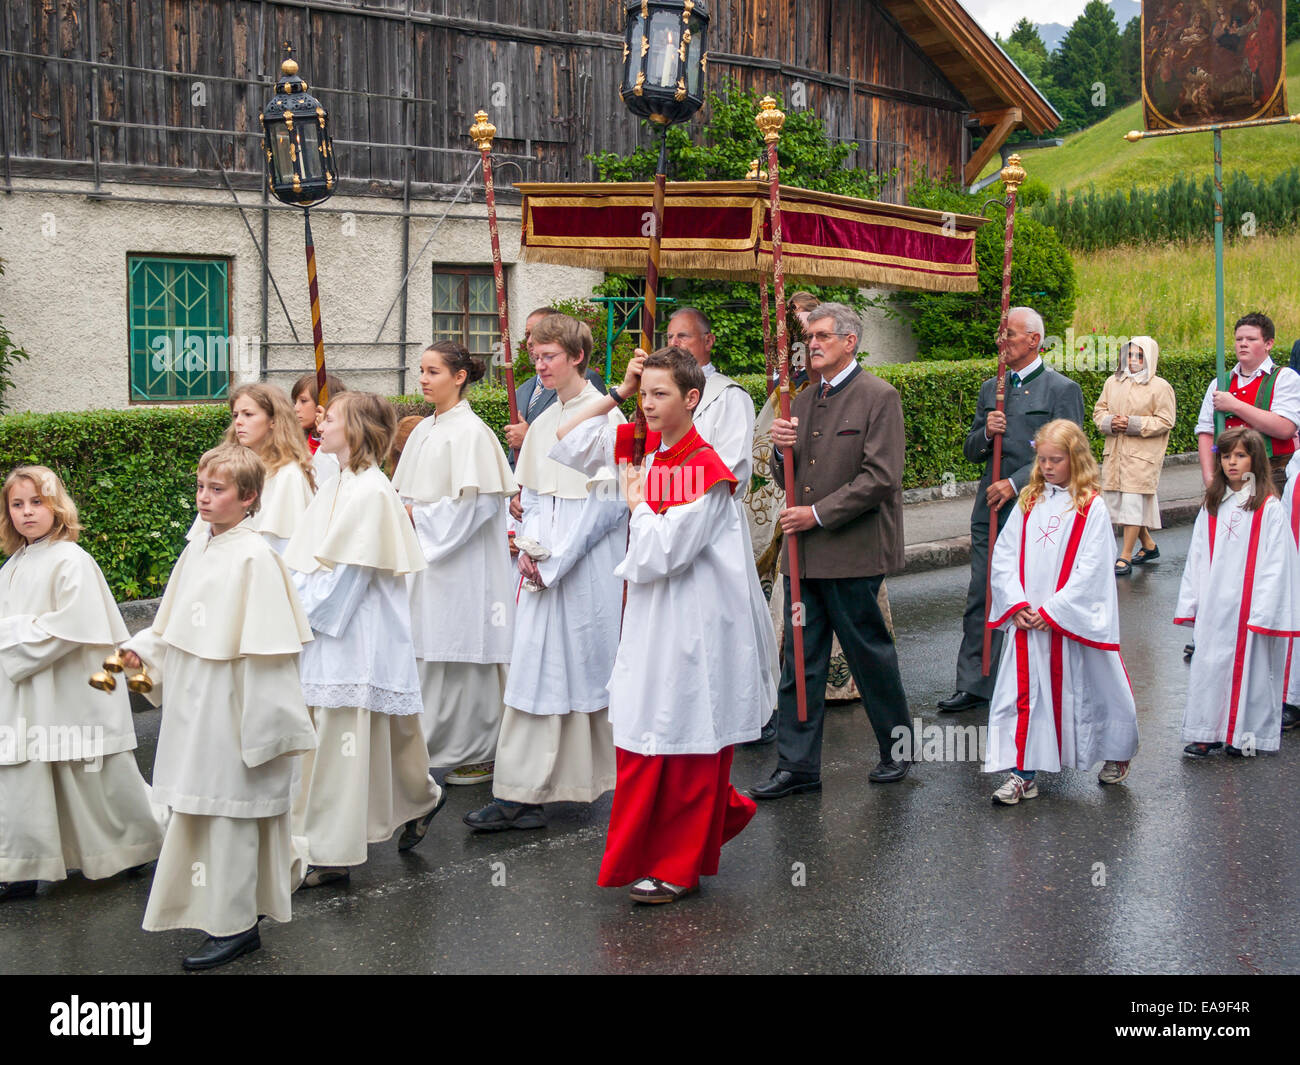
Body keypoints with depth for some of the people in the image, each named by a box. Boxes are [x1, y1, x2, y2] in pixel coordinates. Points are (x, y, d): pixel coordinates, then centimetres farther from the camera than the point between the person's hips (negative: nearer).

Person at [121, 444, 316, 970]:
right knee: (196, 806, 15)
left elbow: (266, 648, -17)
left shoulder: (254, 557, -15)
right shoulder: (197, 550, 10)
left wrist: (261, 725, -17)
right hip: (191, 706, 8)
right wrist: (140, 649, 3)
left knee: (227, 810, -1)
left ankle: (234, 924, 11)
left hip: (230, 709, -8)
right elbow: (172, 626, 21)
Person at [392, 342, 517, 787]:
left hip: (461, 560, -8)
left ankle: (477, 754, 7)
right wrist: (406, 511, 2)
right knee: (428, 652, 9)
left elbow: (477, 502, -17)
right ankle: (434, 746, 17)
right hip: (425, 556, 8)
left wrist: (419, 516, -11)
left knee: (463, 656, -3)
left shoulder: (470, 432, -11)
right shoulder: (424, 430, 14)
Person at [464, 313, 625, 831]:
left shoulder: (604, 416, -7)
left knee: (590, 666, 0)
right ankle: (519, 795, 10)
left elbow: (608, 501, -12)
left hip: (588, 562, -6)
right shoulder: (542, 423, 15)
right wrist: (528, 547, -2)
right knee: (534, 667, 4)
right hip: (543, 564, 7)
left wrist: (555, 559, -13)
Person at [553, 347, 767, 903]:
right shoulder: (643, 448, 5)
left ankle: (678, 867, 17)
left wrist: (636, 500, -7)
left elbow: (661, 552, -23)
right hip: (650, 618, 8)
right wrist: (616, 394, 5)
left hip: (694, 623, -8)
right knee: (644, 735, 12)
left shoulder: (705, 469, -17)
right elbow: (565, 444, 13)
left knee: (685, 741, 4)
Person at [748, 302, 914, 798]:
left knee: (870, 654, 6)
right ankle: (797, 765, 12)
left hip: (853, 552, -6)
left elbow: (880, 477, -14)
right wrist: (783, 451, -3)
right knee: (800, 661, 6)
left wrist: (819, 514, -15)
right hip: (805, 552, 7)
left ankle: (897, 747, 26)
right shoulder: (803, 401, 15)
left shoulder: (879, 397, -7)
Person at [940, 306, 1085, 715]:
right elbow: (971, 451, 17)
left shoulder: (1063, 389, -3)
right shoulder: (990, 388, 14)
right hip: (991, 509, 5)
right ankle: (974, 685, 9)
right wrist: (986, 433, -6)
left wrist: (1016, 483, -16)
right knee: (981, 598, 4)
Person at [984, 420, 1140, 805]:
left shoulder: (1092, 506, -7)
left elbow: (1092, 569, -12)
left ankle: (1117, 754, 35)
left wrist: (1052, 611, -15)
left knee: (1093, 687, 11)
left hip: (1072, 621, -4)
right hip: (1027, 621, 4)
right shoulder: (1029, 502, 7)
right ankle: (1023, 774, 5)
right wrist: (1016, 603, -6)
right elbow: (1003, 555, 6)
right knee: (1023, 693, 0)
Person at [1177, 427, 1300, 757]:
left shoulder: (1269, 508, -7)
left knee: (1248, 666, 3)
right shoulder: (1212, 507, 9)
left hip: (1249, 605, -4)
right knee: (1209, 663, 5)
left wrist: (1264, 612, -15)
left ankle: (1245, 733, 16)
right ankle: (1207, 733, 15)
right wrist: (1189, 604, 6)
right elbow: (1197, 559, 10)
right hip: (1214, 605, 4)